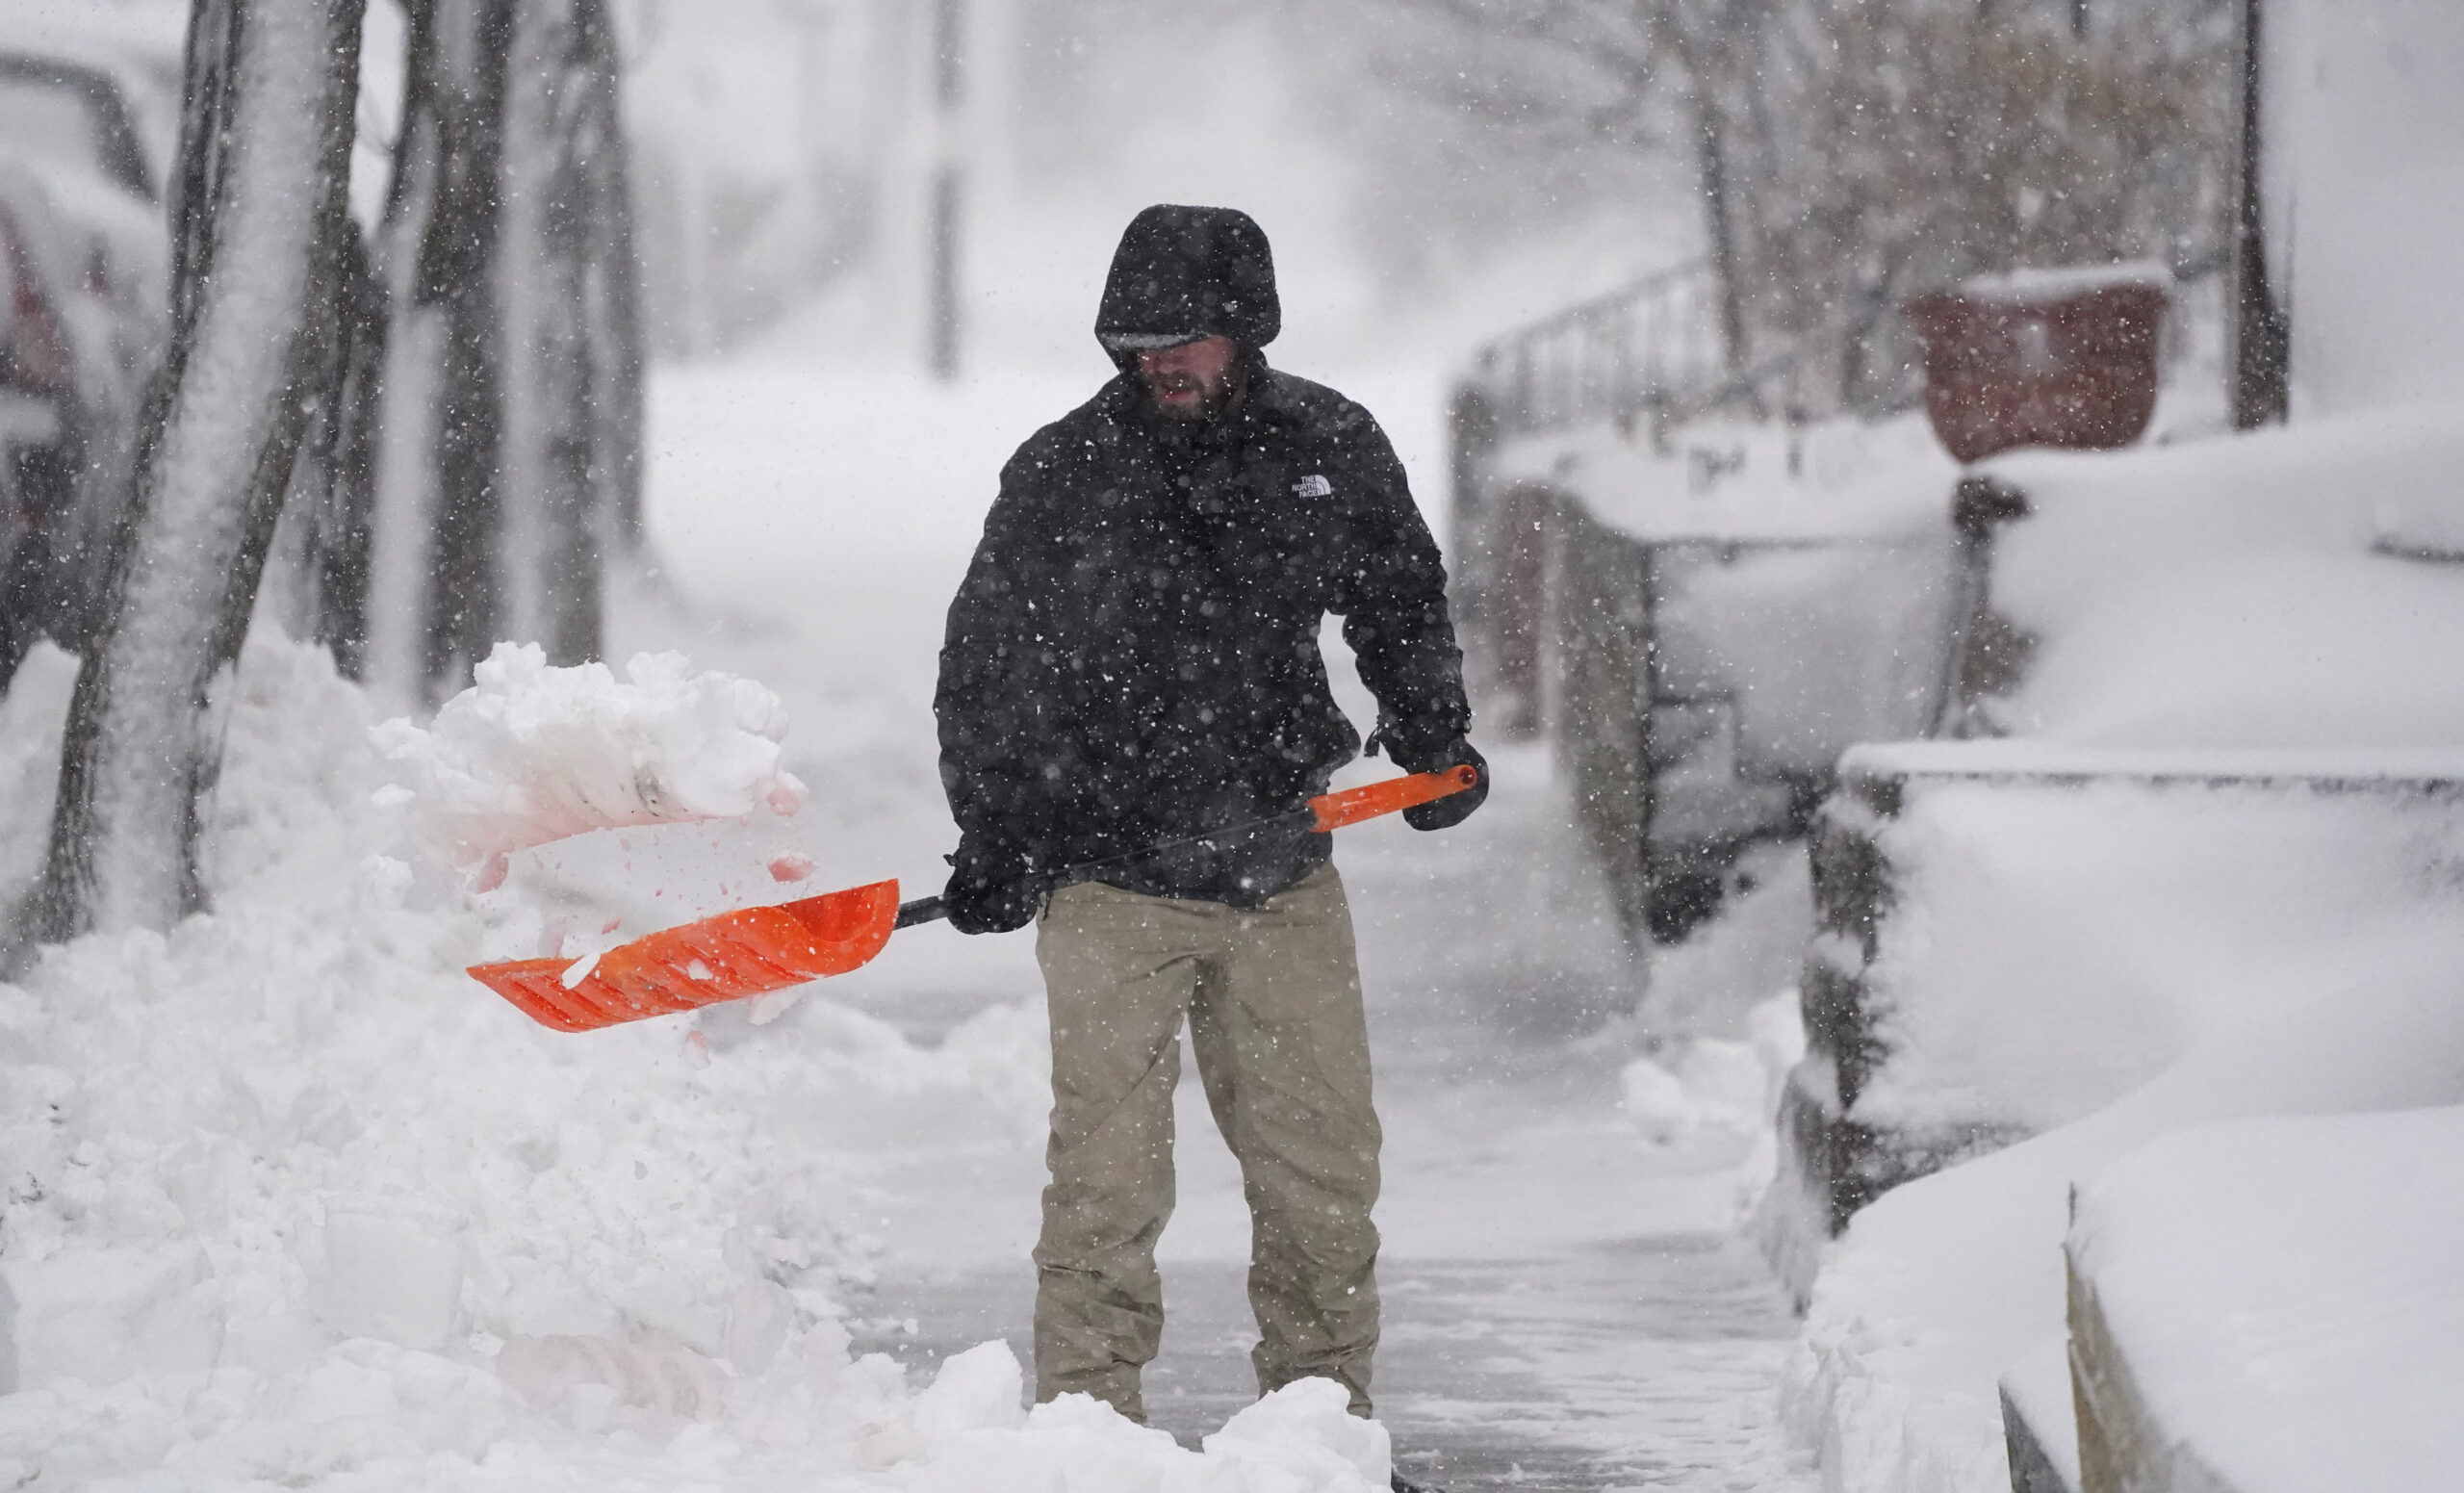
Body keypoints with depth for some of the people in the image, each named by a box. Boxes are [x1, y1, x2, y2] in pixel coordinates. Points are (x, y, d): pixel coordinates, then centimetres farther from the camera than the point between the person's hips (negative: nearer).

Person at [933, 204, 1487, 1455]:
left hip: (1282, 879, 3)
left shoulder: (1332, 448, 3)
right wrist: (994, 840, -8)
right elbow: (985, 671, 0)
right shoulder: (1062, 474, -5)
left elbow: (1401, 603, 21)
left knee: (1323, 1165, 7)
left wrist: (1433, 734, 9)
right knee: (1108, 1176, -7)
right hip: (1110, 880, -3)